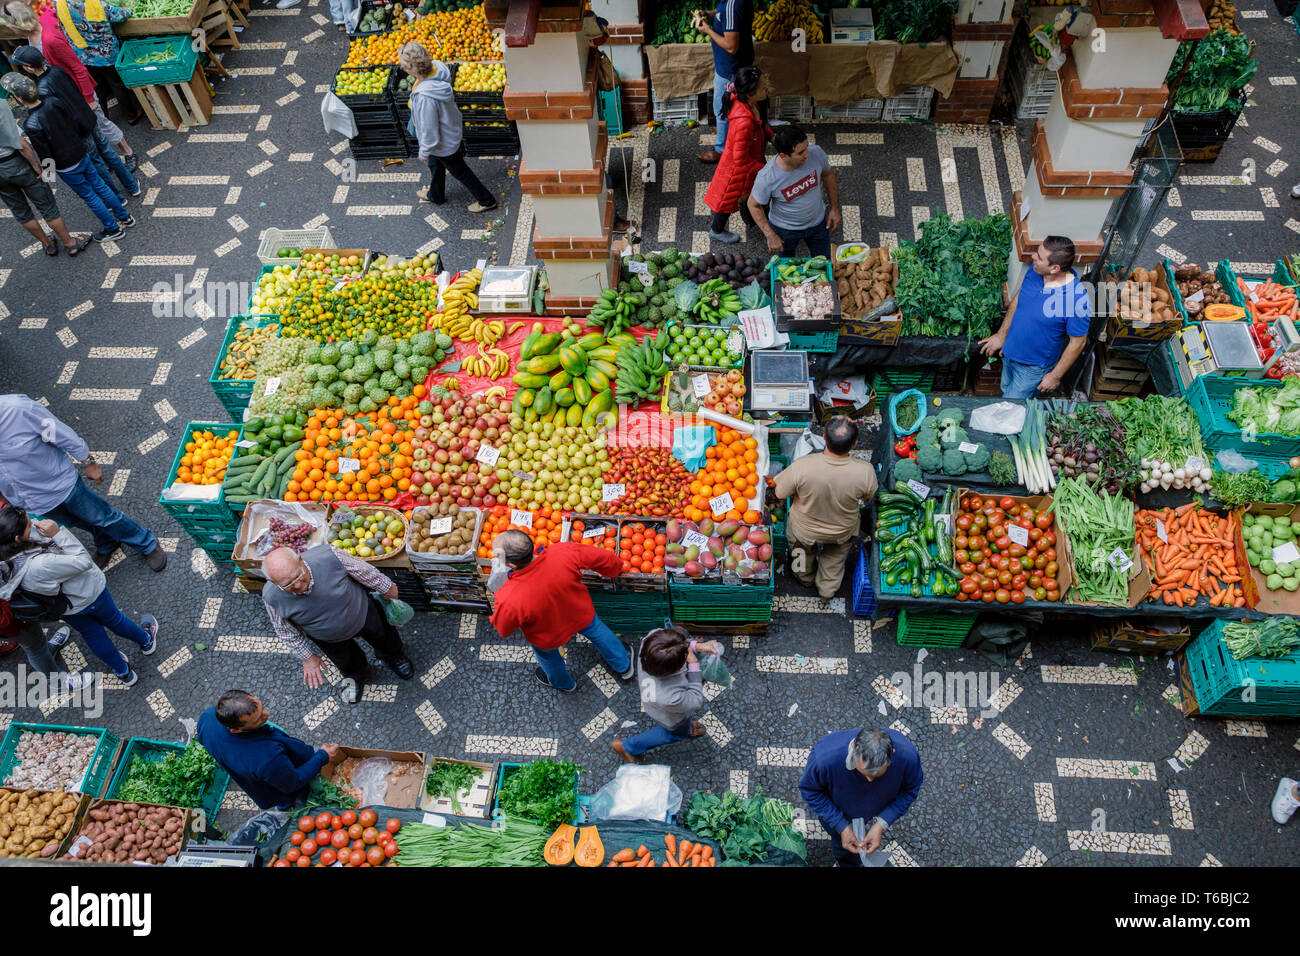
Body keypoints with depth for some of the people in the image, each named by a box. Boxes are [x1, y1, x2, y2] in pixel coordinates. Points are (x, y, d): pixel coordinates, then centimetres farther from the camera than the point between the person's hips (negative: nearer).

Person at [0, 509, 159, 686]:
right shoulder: (39, 565, -46)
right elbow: (83, 561, -33)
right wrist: (58, 533, -37)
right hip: (87, 593, -7)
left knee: (91, 632, 29)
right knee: (112, 619, 25)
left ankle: (123, 673, 51)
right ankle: (146, 641, 57)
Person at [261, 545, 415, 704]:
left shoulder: (328, 556, -43)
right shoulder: (272, 599, -35)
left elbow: (365, 572, -22)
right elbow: (287, 631, -14)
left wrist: (386, 587, -6)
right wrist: (307, 657, -3)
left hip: (363, 613, 0)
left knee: (383, 637, 29)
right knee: (346, 661, 30)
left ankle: (393, 657, 65)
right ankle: (355, 676, 66)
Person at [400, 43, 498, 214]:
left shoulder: (425, 97, -43)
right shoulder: (436, 67, -19)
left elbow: (430, 132, -31)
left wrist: (424, 152, -12)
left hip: (445, 144, -9)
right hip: (452, 128, 9)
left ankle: (486, 200, 38)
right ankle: (436, 195, 58)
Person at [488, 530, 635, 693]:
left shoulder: (509, 601, -44)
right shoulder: (564, 552, -39)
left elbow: (503, 630, -20)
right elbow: (604, 557, -20)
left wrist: (500, 587, -17)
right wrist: (616, 567, 4)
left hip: (548, 638, -2)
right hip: (582, 615, 2)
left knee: (547, 655, 35)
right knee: (596, 630, 35)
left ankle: (564, 684, 67)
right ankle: (624, 668, 61)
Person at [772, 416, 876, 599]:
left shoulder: (801, 467, -39)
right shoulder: (865, 472, -35)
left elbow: (780, 493, -20)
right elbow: (868, 498, -11)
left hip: (805, 529, 0)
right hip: (843, 532, 1)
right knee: (835, 557, 36)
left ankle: (805, 578, 63)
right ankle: (828, 589, 58)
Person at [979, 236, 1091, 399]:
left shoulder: (1077, 300, -33)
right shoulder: (1035, 271, -15)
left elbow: (1077, 342, -20)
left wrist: (1055, 376, -11)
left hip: (1034, 367, -6)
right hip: (1010, 351, 6)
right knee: (1007, 390, 28)